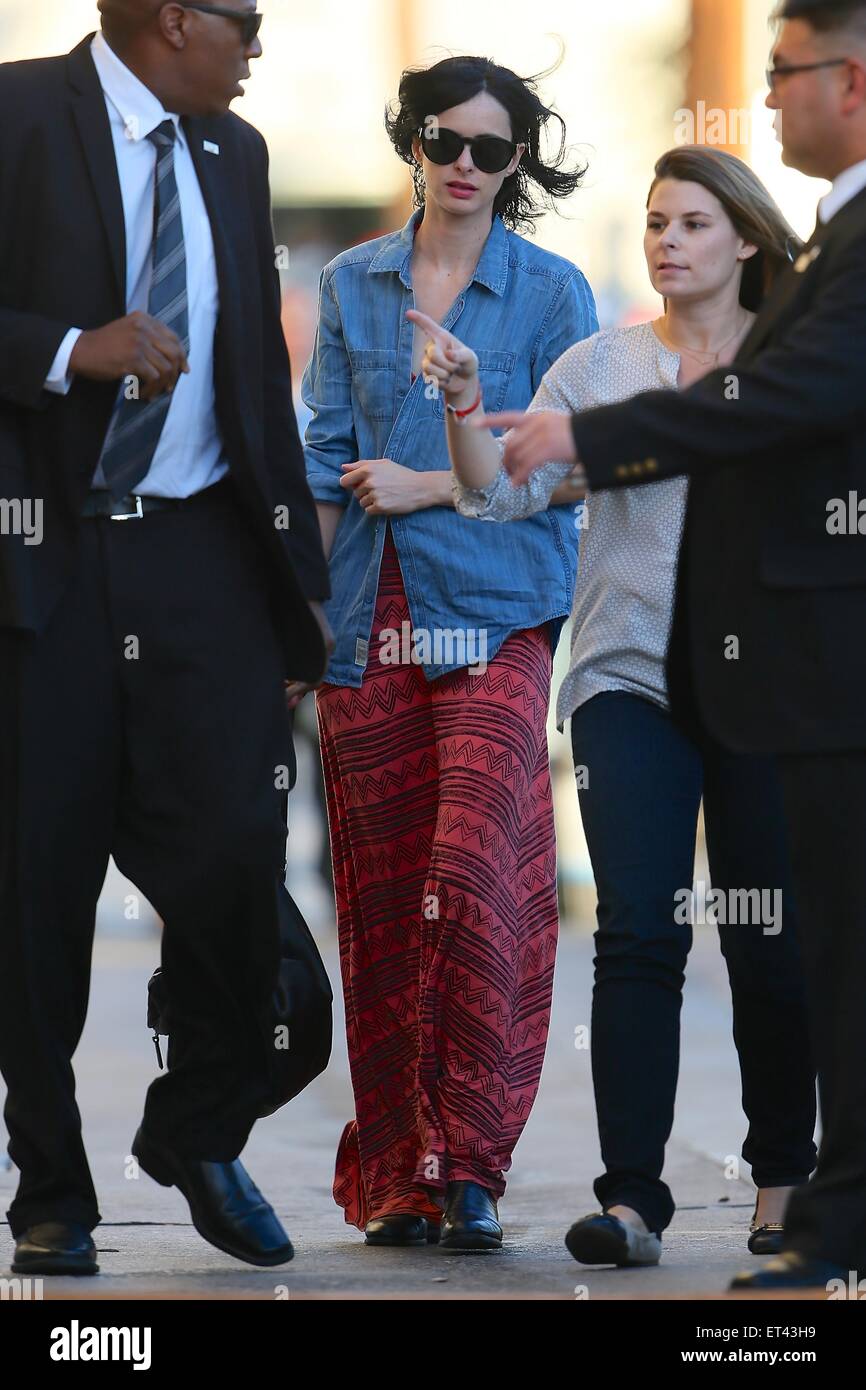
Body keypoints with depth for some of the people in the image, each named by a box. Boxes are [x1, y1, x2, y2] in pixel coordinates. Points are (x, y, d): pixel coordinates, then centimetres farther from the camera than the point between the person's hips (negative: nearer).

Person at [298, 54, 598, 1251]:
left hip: (495, 617, -3)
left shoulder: (551, 293, 4)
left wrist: (430, 486, -8)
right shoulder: (353, 286, 13)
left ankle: (469, 1165, -9)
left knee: (475, 874, -16)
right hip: (371, 627, 3)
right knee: (379, 895, 2)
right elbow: (326, 458, 12)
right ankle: (397, 1173, 9)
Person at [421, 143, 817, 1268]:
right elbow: (503, 493, 1)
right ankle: (631, 1197, -10)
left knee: (772, 941, 1)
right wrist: (466, 405, -15)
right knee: (640, 933, -10)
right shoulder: (601, 365, 8)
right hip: (630, 677, 0)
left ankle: (783, 1185, 16)